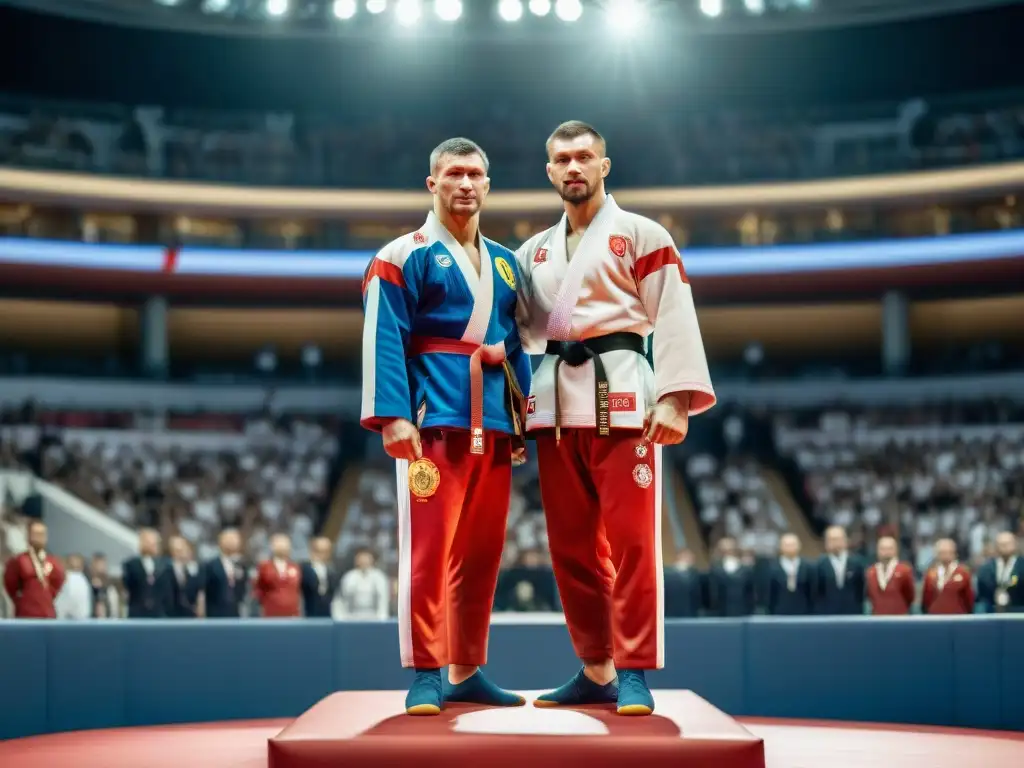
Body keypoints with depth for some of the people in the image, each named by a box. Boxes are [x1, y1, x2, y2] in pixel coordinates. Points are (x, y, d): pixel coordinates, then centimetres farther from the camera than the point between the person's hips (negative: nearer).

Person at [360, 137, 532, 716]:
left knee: (482, 553, 9)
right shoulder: (404, 256, 0)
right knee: (429, 548, -8)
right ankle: (425, 675, -1)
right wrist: (393, 416, -17)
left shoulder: (504, 263, 19)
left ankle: (467, 672, 17)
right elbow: (384, 342, -8)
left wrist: (524, 417, 13)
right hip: (435, 416, -6)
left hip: (493, 422, 6)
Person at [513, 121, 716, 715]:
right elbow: (519, 330, 20)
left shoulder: (642, 236, 3)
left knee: (630, 539, -8)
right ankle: (595, 672, 16)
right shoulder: (534, 252, 19)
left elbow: (674, 321, -5)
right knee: (572, 546, 7)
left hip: (619, 395, -5)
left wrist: (674, 398, -16)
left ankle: (634, 676, -2)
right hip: (554, 401, 6)